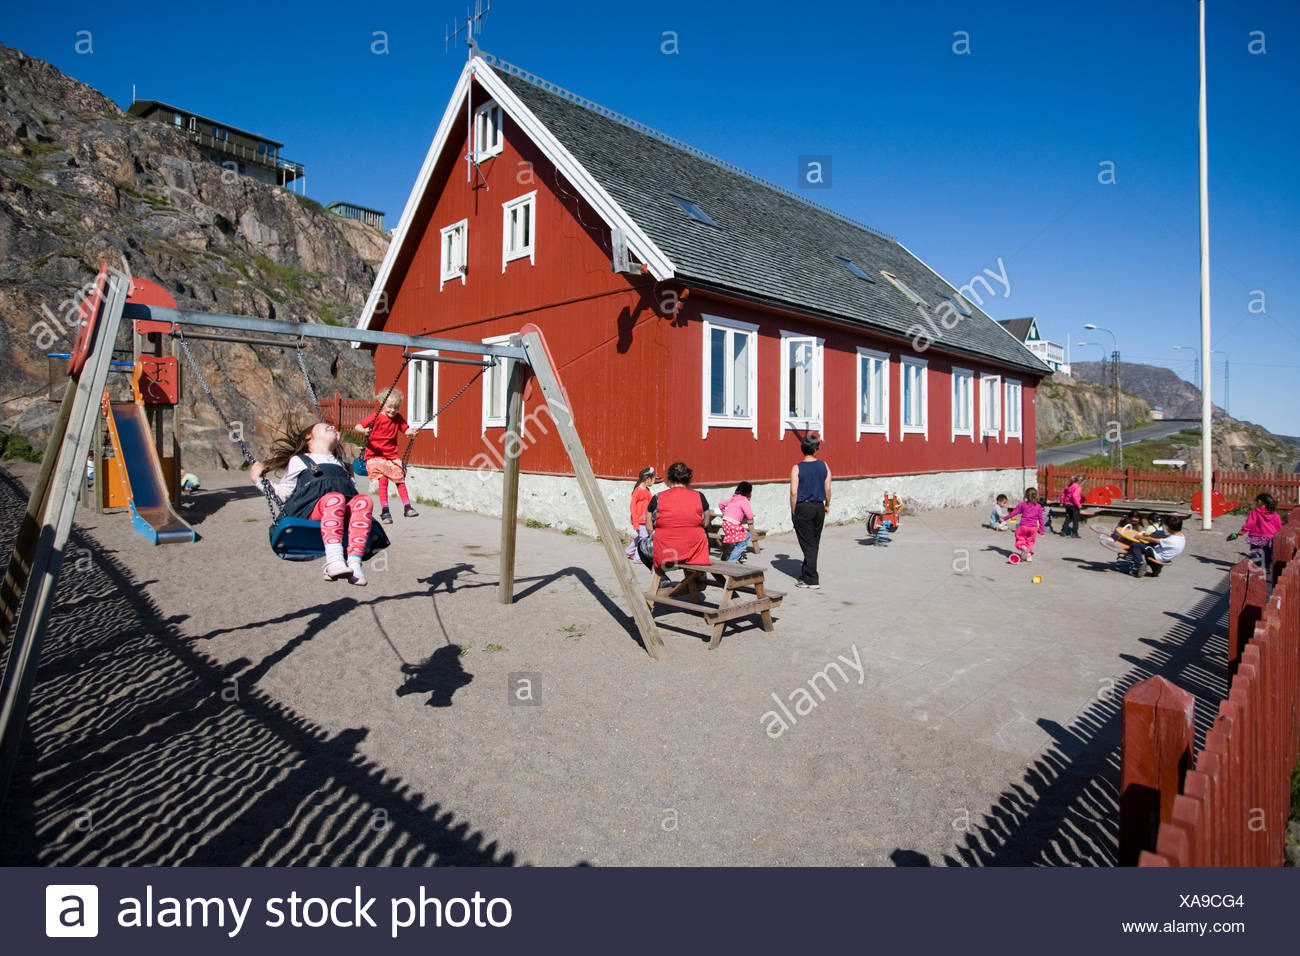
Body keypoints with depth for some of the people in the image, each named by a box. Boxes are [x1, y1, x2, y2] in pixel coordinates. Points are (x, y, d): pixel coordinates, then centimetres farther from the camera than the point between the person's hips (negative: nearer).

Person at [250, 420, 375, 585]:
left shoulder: (340, 464, 40)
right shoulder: (298, 461, 27)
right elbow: (283, 494, 22)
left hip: (344, 514, 4)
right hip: (310, 509, -3)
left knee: (364, 500, -32)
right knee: (335, 498, -38)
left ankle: (354, 563, -47)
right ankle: (334, 560, -56)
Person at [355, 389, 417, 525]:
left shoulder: (398, 418, 4)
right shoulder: (376, 417, -10)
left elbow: (405, 429, 8)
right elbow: (358, 426, -10)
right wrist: (364, 430, -33)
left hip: (392, 456, 5)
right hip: (375, 455, -5)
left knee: (400, 479, 5)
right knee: (383, 479, -18)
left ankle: (407, 507, 16)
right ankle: (384, 511, -13)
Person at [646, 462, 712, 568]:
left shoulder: (657, 498, -6)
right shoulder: (699, 497, -4)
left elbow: (649, 528, 1)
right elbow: (705, 524, 7)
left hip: (663, 554, 0)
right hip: (694, 553, 0)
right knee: (705, 535, 33)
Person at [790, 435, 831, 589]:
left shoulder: (797, 468, -10)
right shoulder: (824, 466, 0)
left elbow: (794, 492, -13)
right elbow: (828, 489, 1)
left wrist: (793, 511, -4)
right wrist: (827, 505, 15)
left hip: (803, 508, -4)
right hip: (819, 507, 4)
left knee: (808, 545, 2)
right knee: (814, 543, 16)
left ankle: (812, 580, 4)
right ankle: (806, 573, 30)